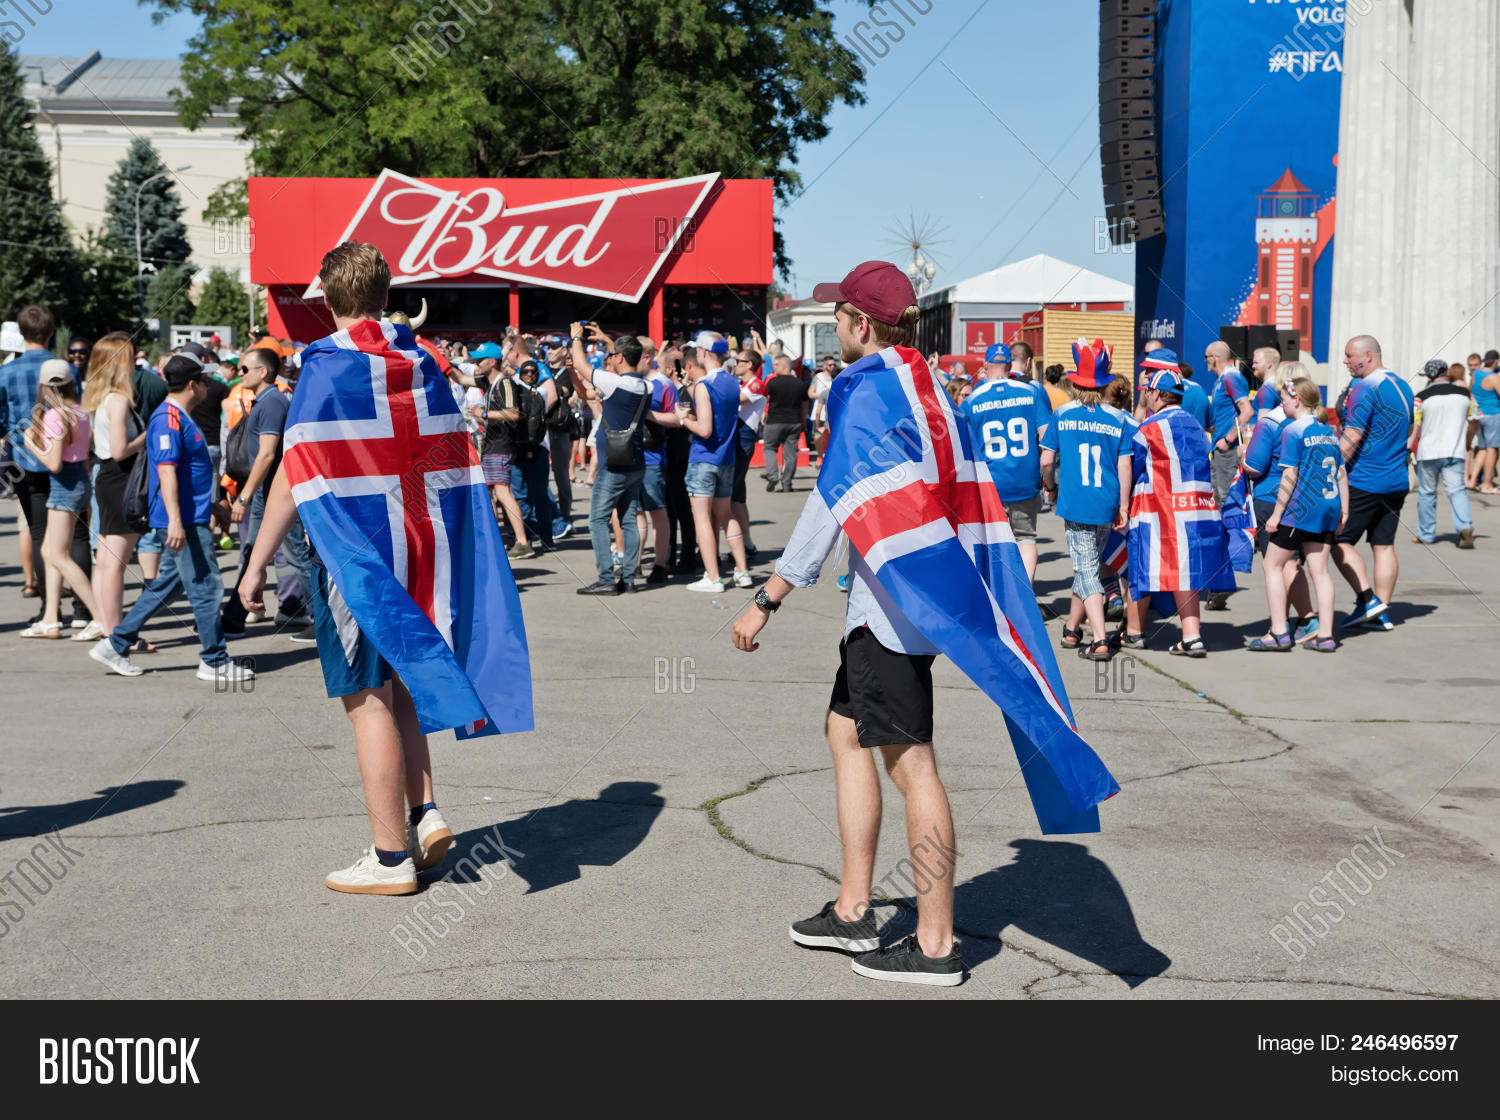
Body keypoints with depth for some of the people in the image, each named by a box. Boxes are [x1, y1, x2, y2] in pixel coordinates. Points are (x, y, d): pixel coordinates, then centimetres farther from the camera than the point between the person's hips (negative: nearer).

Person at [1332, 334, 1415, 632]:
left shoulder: (1365, 389, -14)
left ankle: (1368, 599, -8)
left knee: (1339, 540, -1)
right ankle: (1382, 614, 9)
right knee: (1384, 545, 9)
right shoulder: (1403, 387, 13)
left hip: (1364, 482, -8)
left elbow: (1350, 440, -18)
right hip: (1397, 481, 8)